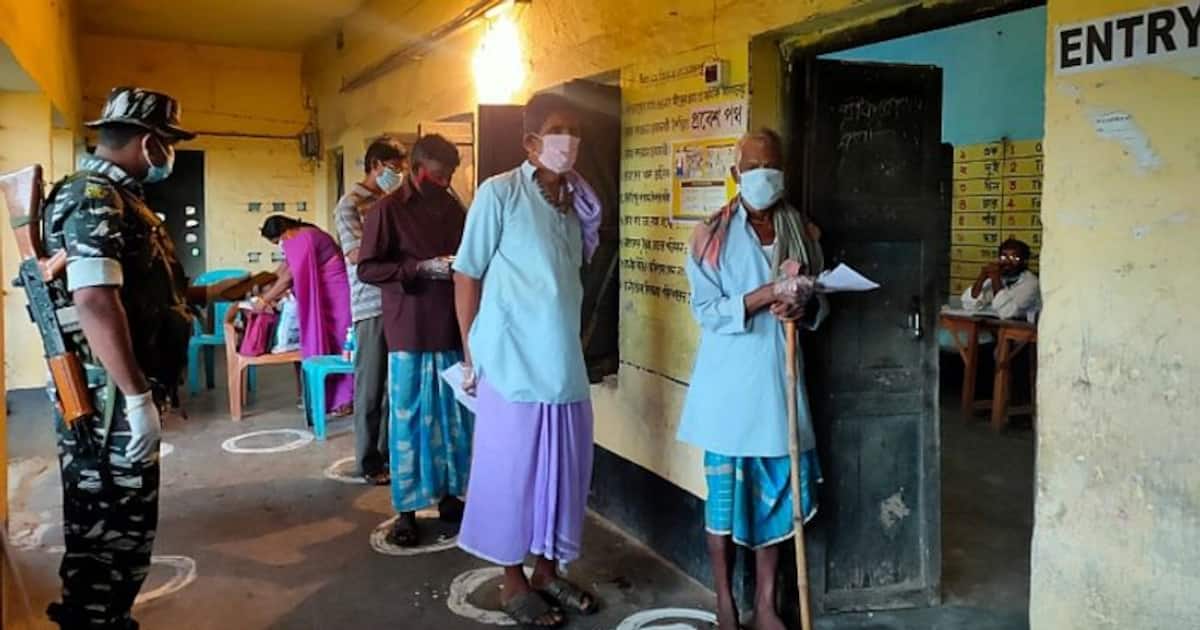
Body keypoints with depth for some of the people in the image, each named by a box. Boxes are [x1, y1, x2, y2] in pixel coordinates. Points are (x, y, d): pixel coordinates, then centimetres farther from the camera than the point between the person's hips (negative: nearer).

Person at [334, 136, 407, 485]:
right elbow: (358, 256, -15)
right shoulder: (351, 205, -5)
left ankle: (389, 449, 24)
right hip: (372, 306, -6)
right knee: (371, 386, 2)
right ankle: (369, 460, 13)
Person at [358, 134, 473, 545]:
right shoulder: (388, 210, -6)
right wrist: (422, 268, -18)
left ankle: (449, 496, 25)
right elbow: (366, 268, -11)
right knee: (408, 420, 3)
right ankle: (406, 511, 12)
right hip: (409, 333, -5)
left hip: (452, 330, 5)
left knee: (454, 417, 11)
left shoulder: (454, 209, 10)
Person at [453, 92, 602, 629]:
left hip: (565, 362, 7)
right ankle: (514, 581, 22)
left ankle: (547, 570, 31)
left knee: (563, 469, 13)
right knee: (511, 470, 5)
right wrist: (472, 353, -4)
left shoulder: (576, 200, 11)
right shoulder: (499, 193, -8)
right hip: (513, 362, -6)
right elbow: (467, 276, -6)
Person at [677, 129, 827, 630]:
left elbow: (821, 301, 12)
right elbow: (705, 310, -10)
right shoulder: (713, 233, -5)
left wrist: (803, 307, -12)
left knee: (776, 490, 9)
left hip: (778, 377, 3)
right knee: (724, 490, 7)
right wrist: (764, 295, -22)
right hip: (728, 380, -3)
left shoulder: (803, 231, 7)